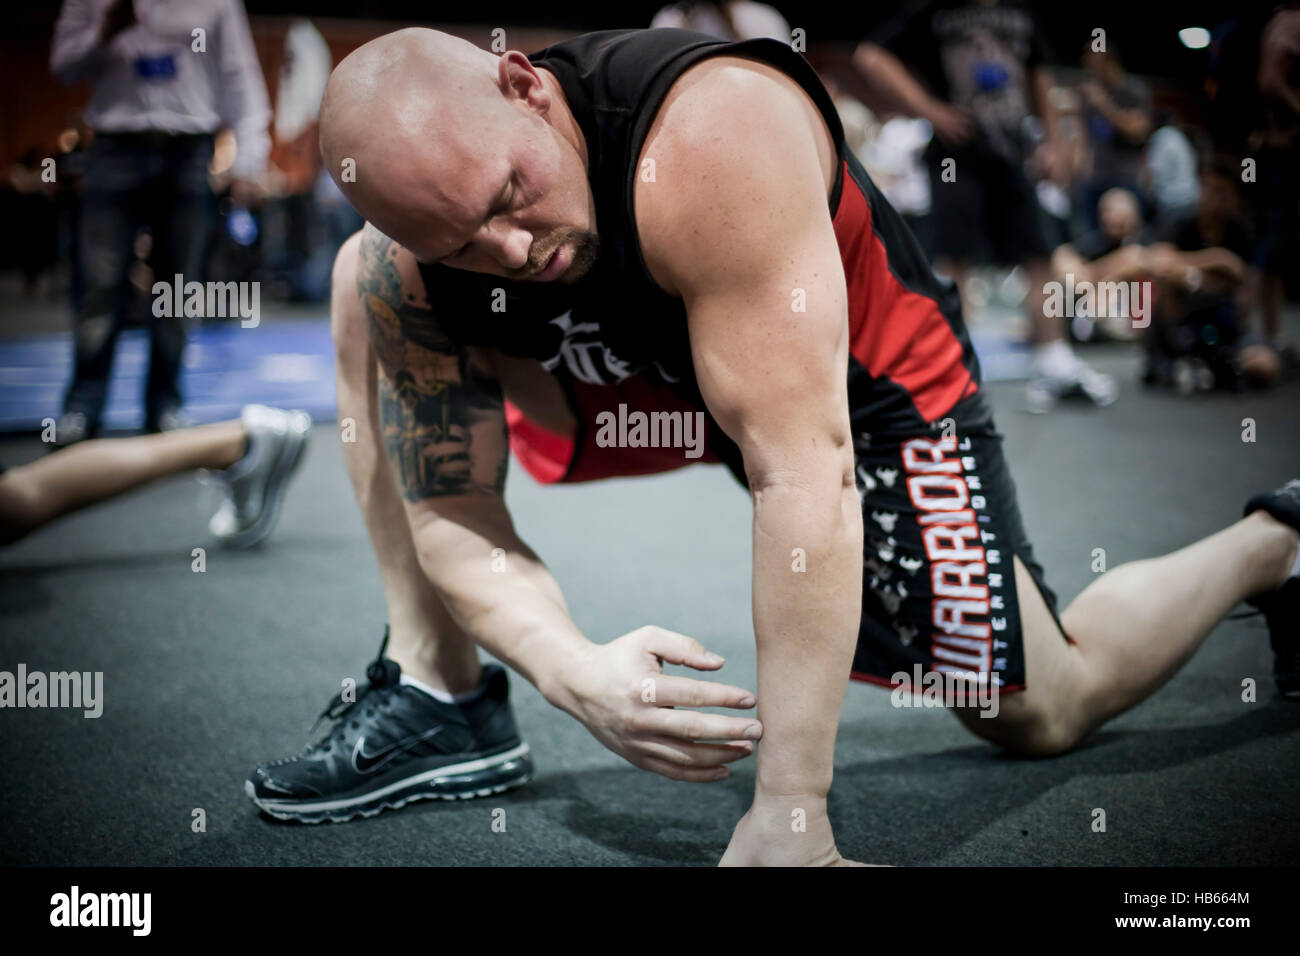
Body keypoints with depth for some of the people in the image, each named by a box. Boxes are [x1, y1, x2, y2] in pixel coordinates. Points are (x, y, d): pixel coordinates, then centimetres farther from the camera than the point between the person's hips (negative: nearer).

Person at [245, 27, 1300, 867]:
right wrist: (573, 668, -39)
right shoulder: (409, 266, -23)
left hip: (871, 389, -5)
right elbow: (450, 514, -17)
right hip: (647, 380, 5)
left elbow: (803, 466, -43)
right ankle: (441, 695, -5)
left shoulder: (714, 141, -42)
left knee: (1046, 712, 4)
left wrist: (790, 809, -42)